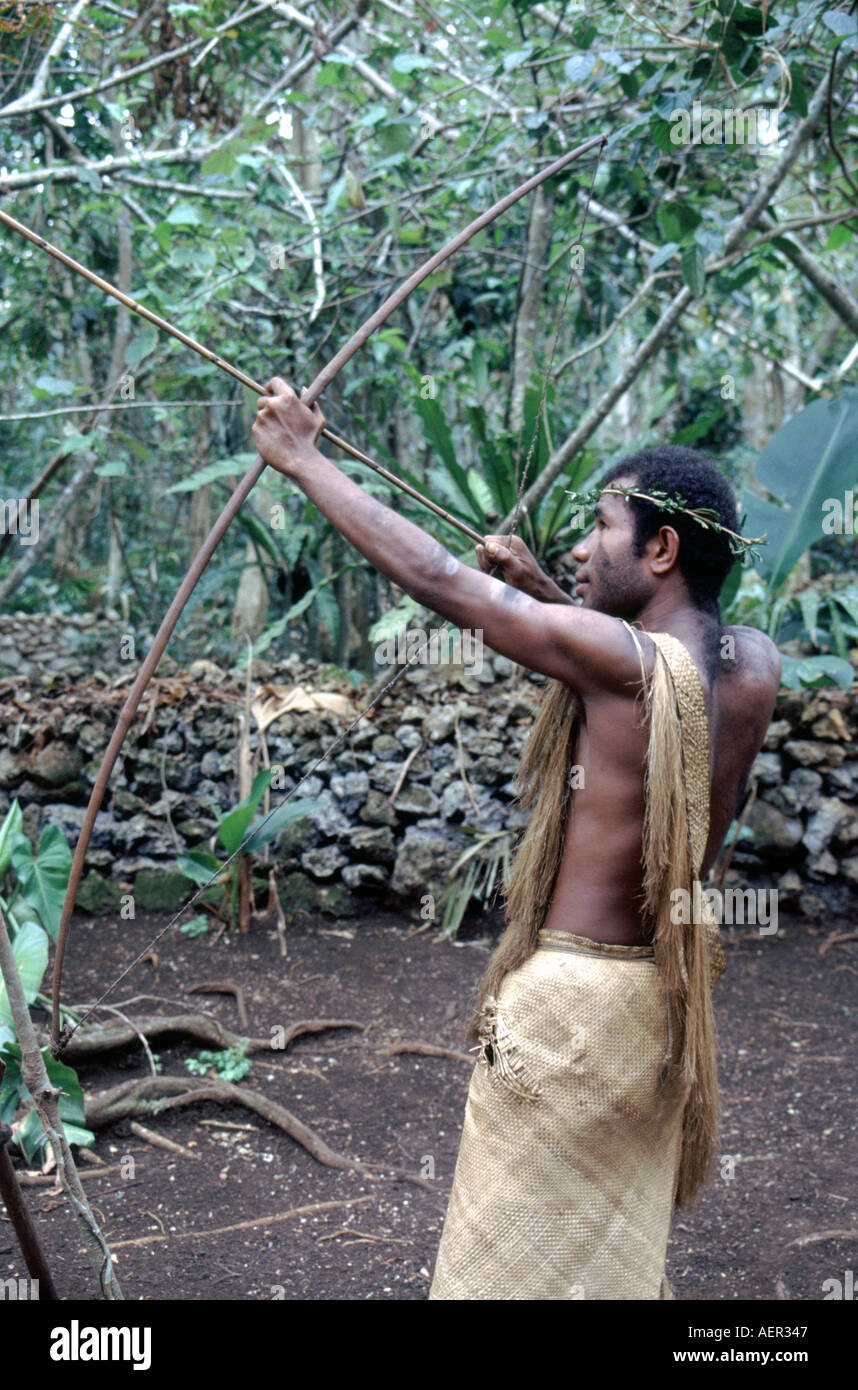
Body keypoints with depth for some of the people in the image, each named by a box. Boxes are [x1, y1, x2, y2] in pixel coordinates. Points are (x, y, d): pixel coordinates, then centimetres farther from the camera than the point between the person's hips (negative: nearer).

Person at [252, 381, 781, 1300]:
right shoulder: (753, 667, -2)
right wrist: (543, 593, 14)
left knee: (518, 1257, 7)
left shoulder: (619, 659, -22)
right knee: (623, 1241, 24)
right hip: (669, 988, 8)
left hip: (572, 993, -8)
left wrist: (301, 461, -6)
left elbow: (438, 579, -16)